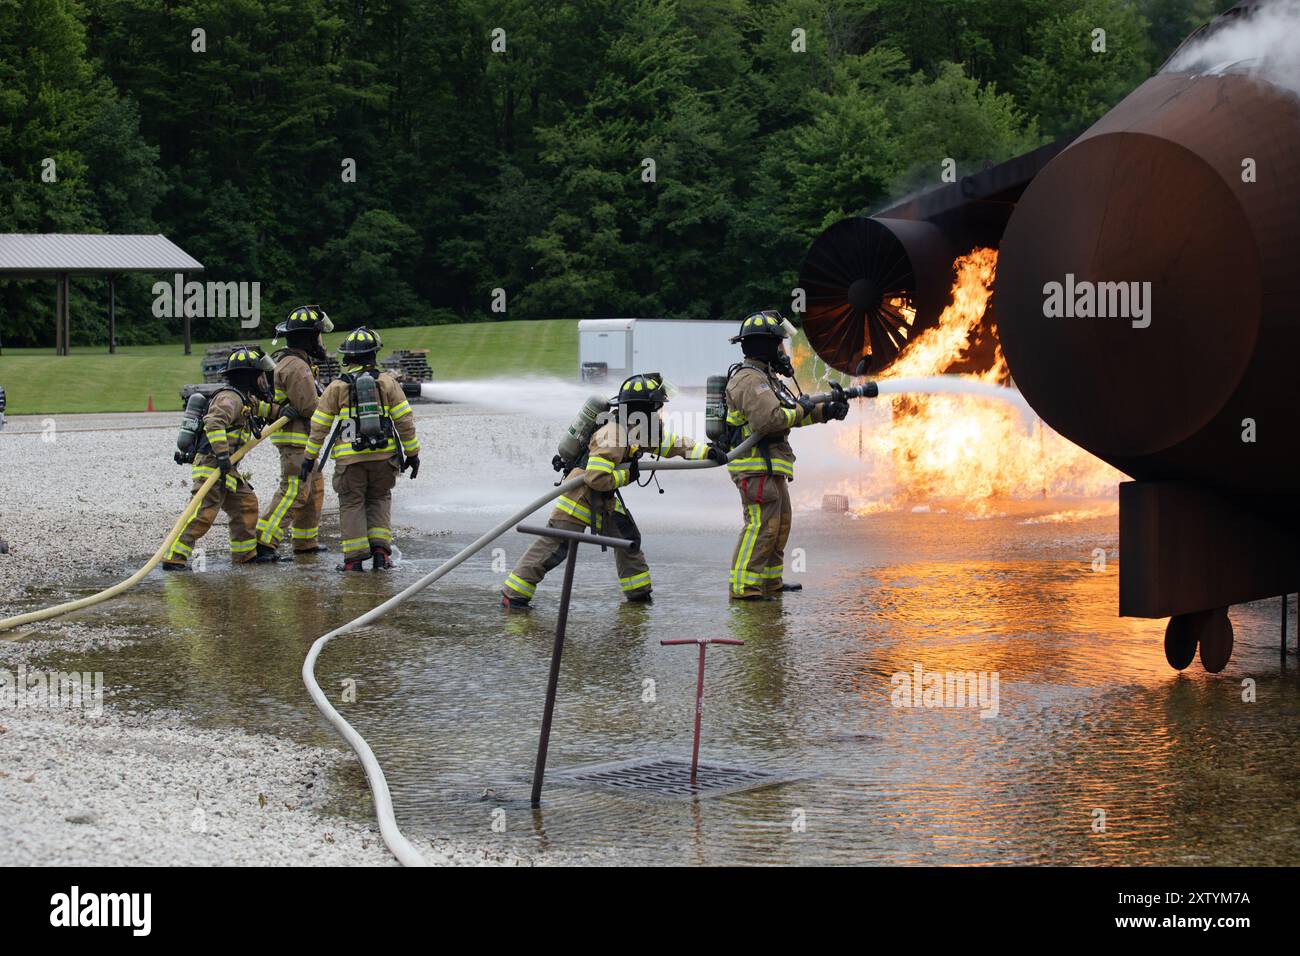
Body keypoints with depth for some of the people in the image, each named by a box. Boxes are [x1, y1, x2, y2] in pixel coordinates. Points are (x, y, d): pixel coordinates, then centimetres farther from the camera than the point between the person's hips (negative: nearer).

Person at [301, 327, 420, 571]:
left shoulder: (336, 387, 2)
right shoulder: (387, 382, 2)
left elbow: (319, 426, 4)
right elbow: (405, 421, 2)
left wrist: (309, 458, 11)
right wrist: (412, 453, 9)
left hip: (350, 458, -1)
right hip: (383, 457, 1)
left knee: (351, 503, 8)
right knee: (379, 499, 17)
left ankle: (355, 557, 3)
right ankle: (380, 549, 5)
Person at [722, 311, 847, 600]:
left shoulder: (765, 377, 19)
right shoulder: (750, 380, -17)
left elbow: (787, 415, 25)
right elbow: (768, 419, -30)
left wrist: (825, 411, 15)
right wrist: (800, 409, -14)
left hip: (770, 467, 11)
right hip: (756, 467, -11)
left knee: (780, 523, 18)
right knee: (761, 525, -13)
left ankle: (771, 582, 26)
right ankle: (743, 586, -14)